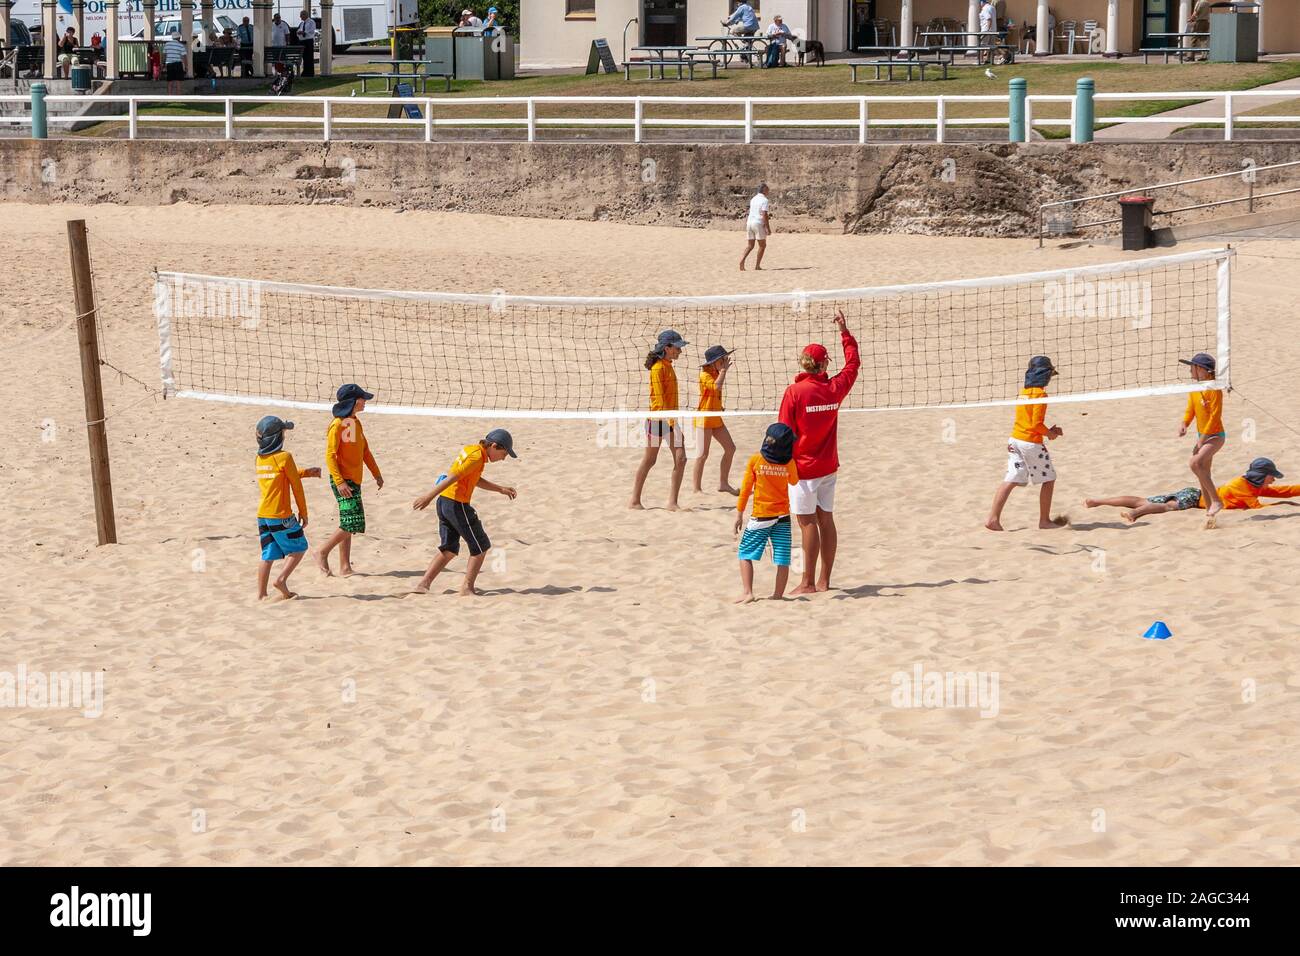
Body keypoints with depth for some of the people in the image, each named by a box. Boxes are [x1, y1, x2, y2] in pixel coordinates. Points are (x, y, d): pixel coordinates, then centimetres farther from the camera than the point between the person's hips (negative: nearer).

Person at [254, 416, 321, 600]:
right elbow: (296, 486, -7)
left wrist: (307, 472, 27)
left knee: (268, 555, 10)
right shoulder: (284, 457, -12)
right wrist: (303, 512, 2)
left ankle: (261, 594, 6)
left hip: (262, 515, 7)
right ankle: (282, 579, -5)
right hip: (281, 515, -7)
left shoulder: (260, 458, 9)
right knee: (299, 548, 9)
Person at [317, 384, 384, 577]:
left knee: (349, 525, 9)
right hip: (343, 481, -9)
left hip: (355, 481, 9)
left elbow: (365, 451, 22)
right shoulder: (337, 425, -13)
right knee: (351, 524, -15)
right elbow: (330, 456, -17)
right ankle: (322, 554, -3)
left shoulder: (356, 423, 13)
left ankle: (345, 567, 13)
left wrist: (377, 474, 21)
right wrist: (339, 482, -23)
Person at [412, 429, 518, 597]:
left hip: (444, 501, 9)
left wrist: (500, 489, 26)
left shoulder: (470, 450, 15)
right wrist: (429, 497, -26)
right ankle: (467, 588, 6)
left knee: (448, 549, 15)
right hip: (457, 505, -9)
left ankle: (423, 585, 7)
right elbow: (452, 477, -22)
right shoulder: (477, 457, -15)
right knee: (481, 547, 4)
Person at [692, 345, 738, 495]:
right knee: (703, 454, -7)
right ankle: (697, 489, -1)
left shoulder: (716, 373, 12)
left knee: (730, 448, 9)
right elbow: (716, 387, -34)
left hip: (716, 418, 9)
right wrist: (723, 370, -24)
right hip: (704, 418, -9)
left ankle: (723, 483, 18)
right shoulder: (705, 375, -15)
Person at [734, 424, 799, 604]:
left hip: (760, 517, -2)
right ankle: (778, 595, 6)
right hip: (783, 517, 2)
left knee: (746, 554, 8)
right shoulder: (789, 464, -5)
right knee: (783, 560, 7)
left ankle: (747, 592, -3)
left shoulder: (755, 460, -10)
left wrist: (739, 515, 3)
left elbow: (745, 489, -5)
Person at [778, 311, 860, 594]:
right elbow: (853, 364, 19)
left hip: (803, 467, -5)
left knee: (808, 522, -3)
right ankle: (824, 580, 15)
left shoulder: (795, 392, -14)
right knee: (826, 520, 10)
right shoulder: (835, 388, -1)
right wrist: (845, 332, 26)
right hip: (828, 465, 5)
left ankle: (808, 582, 0)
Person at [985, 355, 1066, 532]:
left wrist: (1048, 431, 15)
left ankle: (993, 518, -8)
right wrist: (1051, 434, 0)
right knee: (1049, 479, 10)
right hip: (1031, 443, -7)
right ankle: (1044, 520, 13)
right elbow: (1036, 424, -18)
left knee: (1010, 480, 2)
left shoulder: (1024, 392, 11)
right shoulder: (1040, 394, -13)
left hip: (1015, 439, 7)